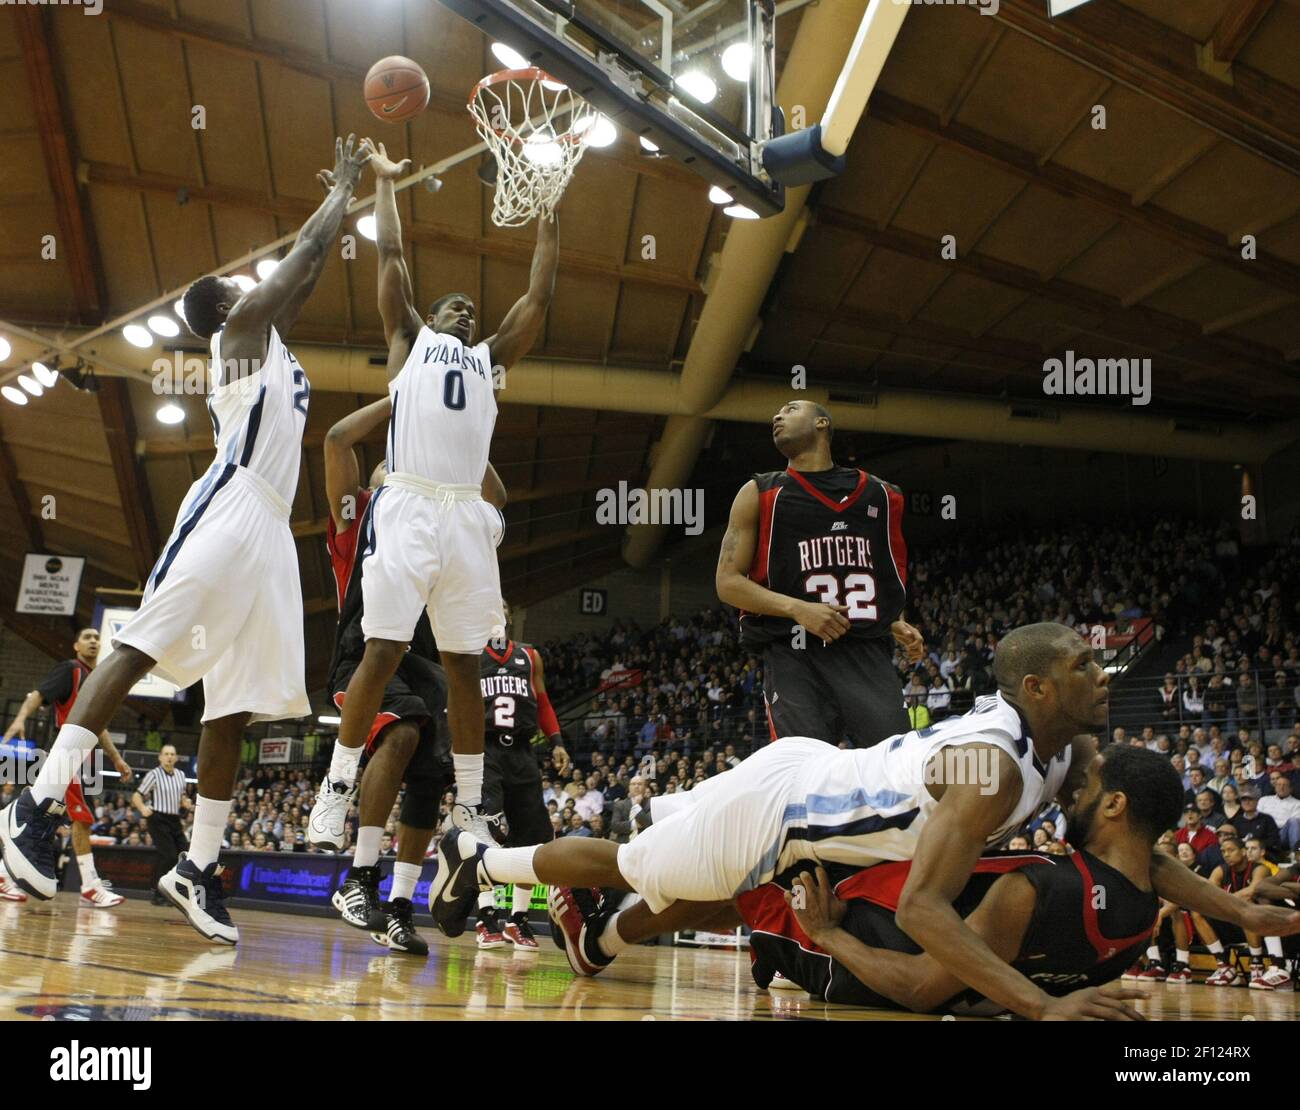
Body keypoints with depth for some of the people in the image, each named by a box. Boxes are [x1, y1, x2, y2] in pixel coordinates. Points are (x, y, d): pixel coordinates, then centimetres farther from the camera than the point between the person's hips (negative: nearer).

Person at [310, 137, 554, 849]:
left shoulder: (489, 359, 26)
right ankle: (338, 785, 4)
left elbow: (539, 296, 24)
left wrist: (546, 217, 28)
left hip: (468, 515, 4)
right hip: (409, 506, -3)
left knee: (464, 662, 4)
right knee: (382, 651, -6)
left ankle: (469, 808, 8)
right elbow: (390, 254, 16)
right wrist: (385, 181, 24)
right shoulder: (409, 339, 18)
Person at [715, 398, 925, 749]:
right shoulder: (760, 493, 8)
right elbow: (728, 582, 1)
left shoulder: (881, 496, 15)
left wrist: (897, 624, 8)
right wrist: (798, 609, -13)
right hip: (795, 657, -2)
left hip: (868, 654, 2)